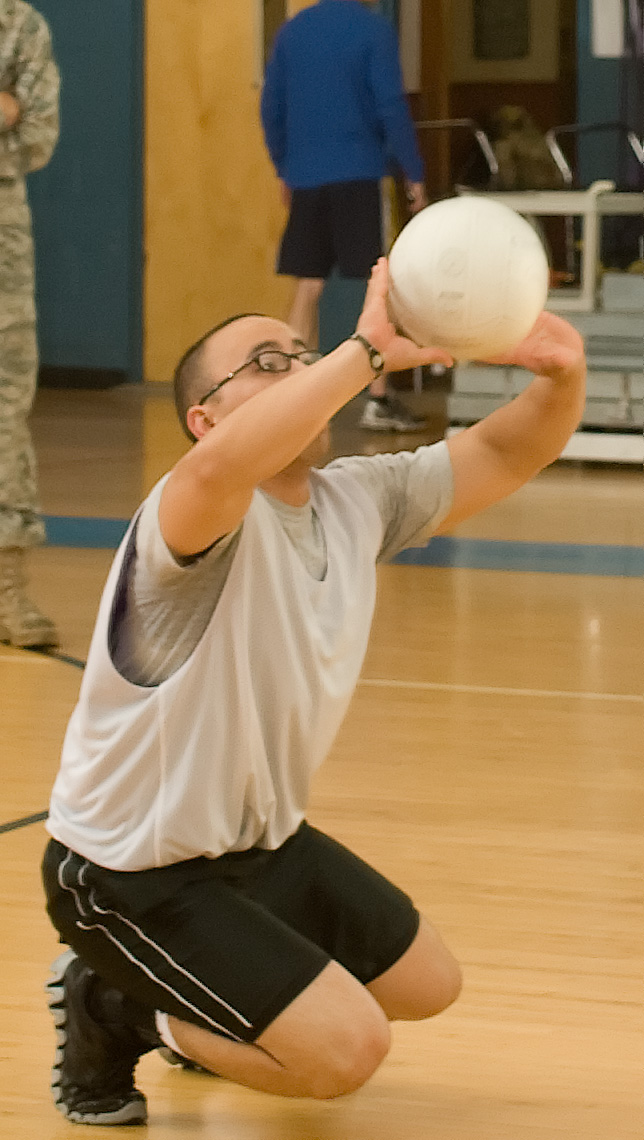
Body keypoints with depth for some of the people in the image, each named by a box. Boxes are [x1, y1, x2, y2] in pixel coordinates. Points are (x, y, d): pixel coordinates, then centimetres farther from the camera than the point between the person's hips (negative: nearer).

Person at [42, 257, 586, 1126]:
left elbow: (508, 453, 0)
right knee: (346, 1048, -17)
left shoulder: (354, 501, -3)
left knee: (426, 984, 19)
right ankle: (111, 1011, 4)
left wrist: (561, 376, -22)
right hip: (132, 874, -9)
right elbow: (224, 465, -52)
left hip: (263, 840, 9)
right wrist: (365, 351, -51)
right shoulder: (205, 514, -27)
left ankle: (202, 1013, 34)